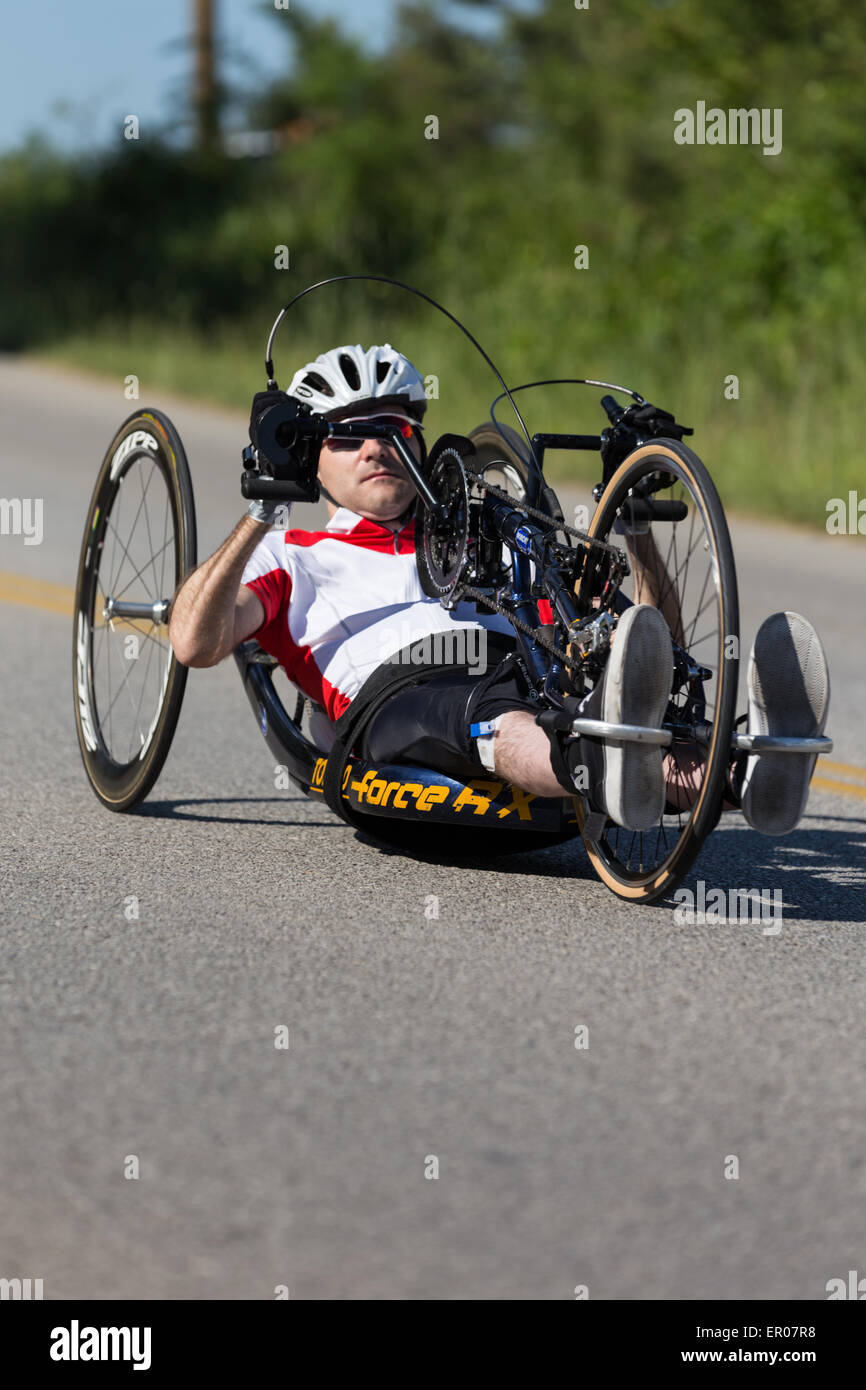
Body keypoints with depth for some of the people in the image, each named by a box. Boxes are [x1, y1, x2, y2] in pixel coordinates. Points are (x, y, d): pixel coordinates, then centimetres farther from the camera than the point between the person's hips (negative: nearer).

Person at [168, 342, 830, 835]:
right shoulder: (292, 557, 33)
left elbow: (655, 635, 33)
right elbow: (195, 643, 10)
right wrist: (261, 512, 2)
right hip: (404, 700, -4)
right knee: (491, 716, -43)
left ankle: (745, 775, -69)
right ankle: (609, 771, -77)